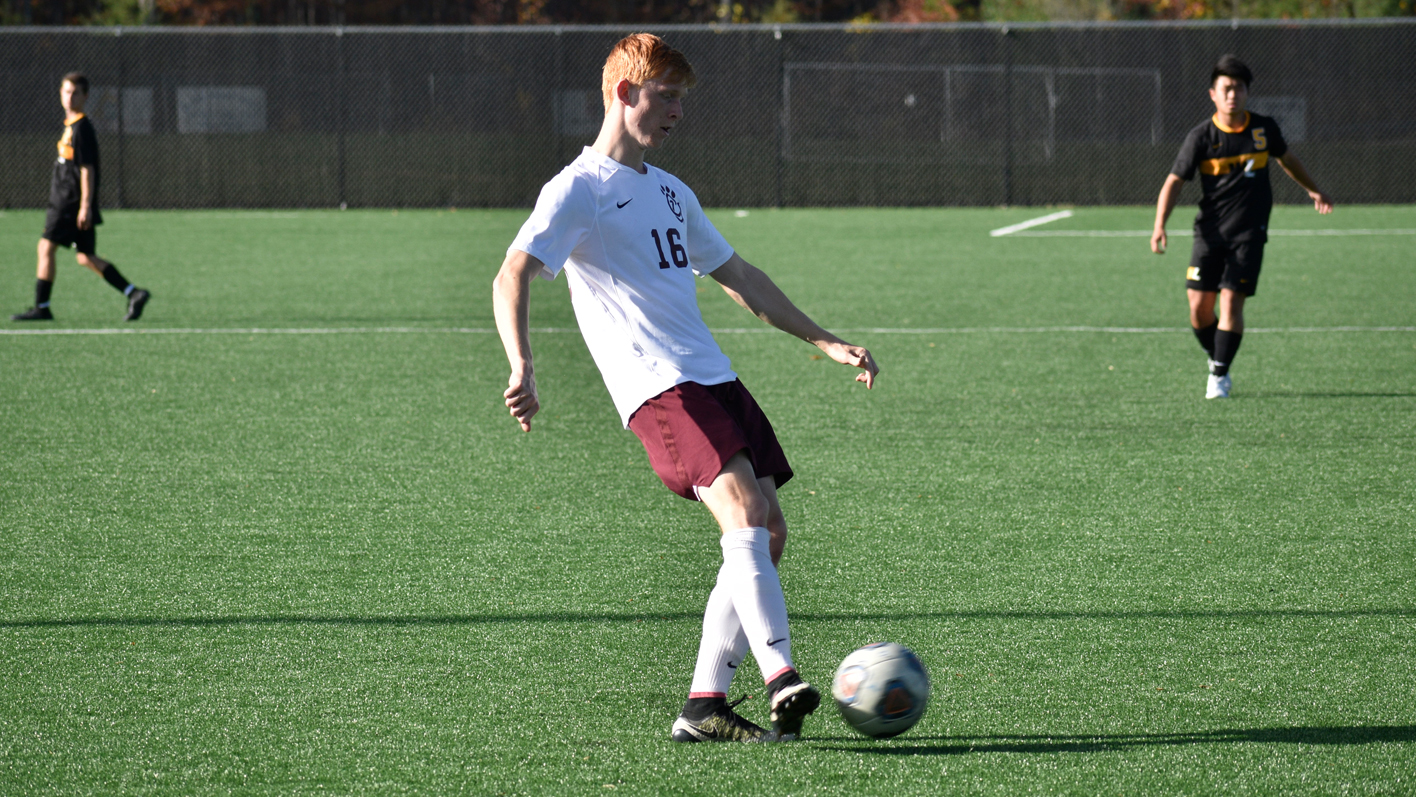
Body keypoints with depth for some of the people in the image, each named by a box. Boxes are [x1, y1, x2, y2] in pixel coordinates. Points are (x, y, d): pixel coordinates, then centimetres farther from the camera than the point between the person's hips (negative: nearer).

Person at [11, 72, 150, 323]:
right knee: (86, 257, 10)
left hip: (71, 203, -10)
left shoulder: (81, 128, -13)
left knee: (46, 247, -7)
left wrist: (85, 206, -21)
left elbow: (87, 170, -17)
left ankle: (41, 307, -4)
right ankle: (134, 294, 9)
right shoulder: (70, 126, 17)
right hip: (64, 200, 10)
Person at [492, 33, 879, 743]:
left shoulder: (669, 192, 24)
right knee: (744, 511, -25)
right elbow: (512, 277, -14)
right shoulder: (578, 191, -2)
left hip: (714, 378, 9)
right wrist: (522, 370, -31)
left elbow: (737, 277, 34)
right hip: (657, 388, -9)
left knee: (767, 535, 1)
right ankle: (781, 680, -35)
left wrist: (825, 343, 32)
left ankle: (705, 706, 6)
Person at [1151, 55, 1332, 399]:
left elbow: (1287, 159, 22)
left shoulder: (1264, 128, 1)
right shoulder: (1201, 137, -5)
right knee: (1199, 306, -3)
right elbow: (1174, 181, -6)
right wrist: (1160, 225, -19)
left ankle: (1220, 375, -3)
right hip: (1210, 231, 0)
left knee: (1231, 300, -11)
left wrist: (1313, 190, 35)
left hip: (1249, 232, 0)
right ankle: (1215, 359, 22)